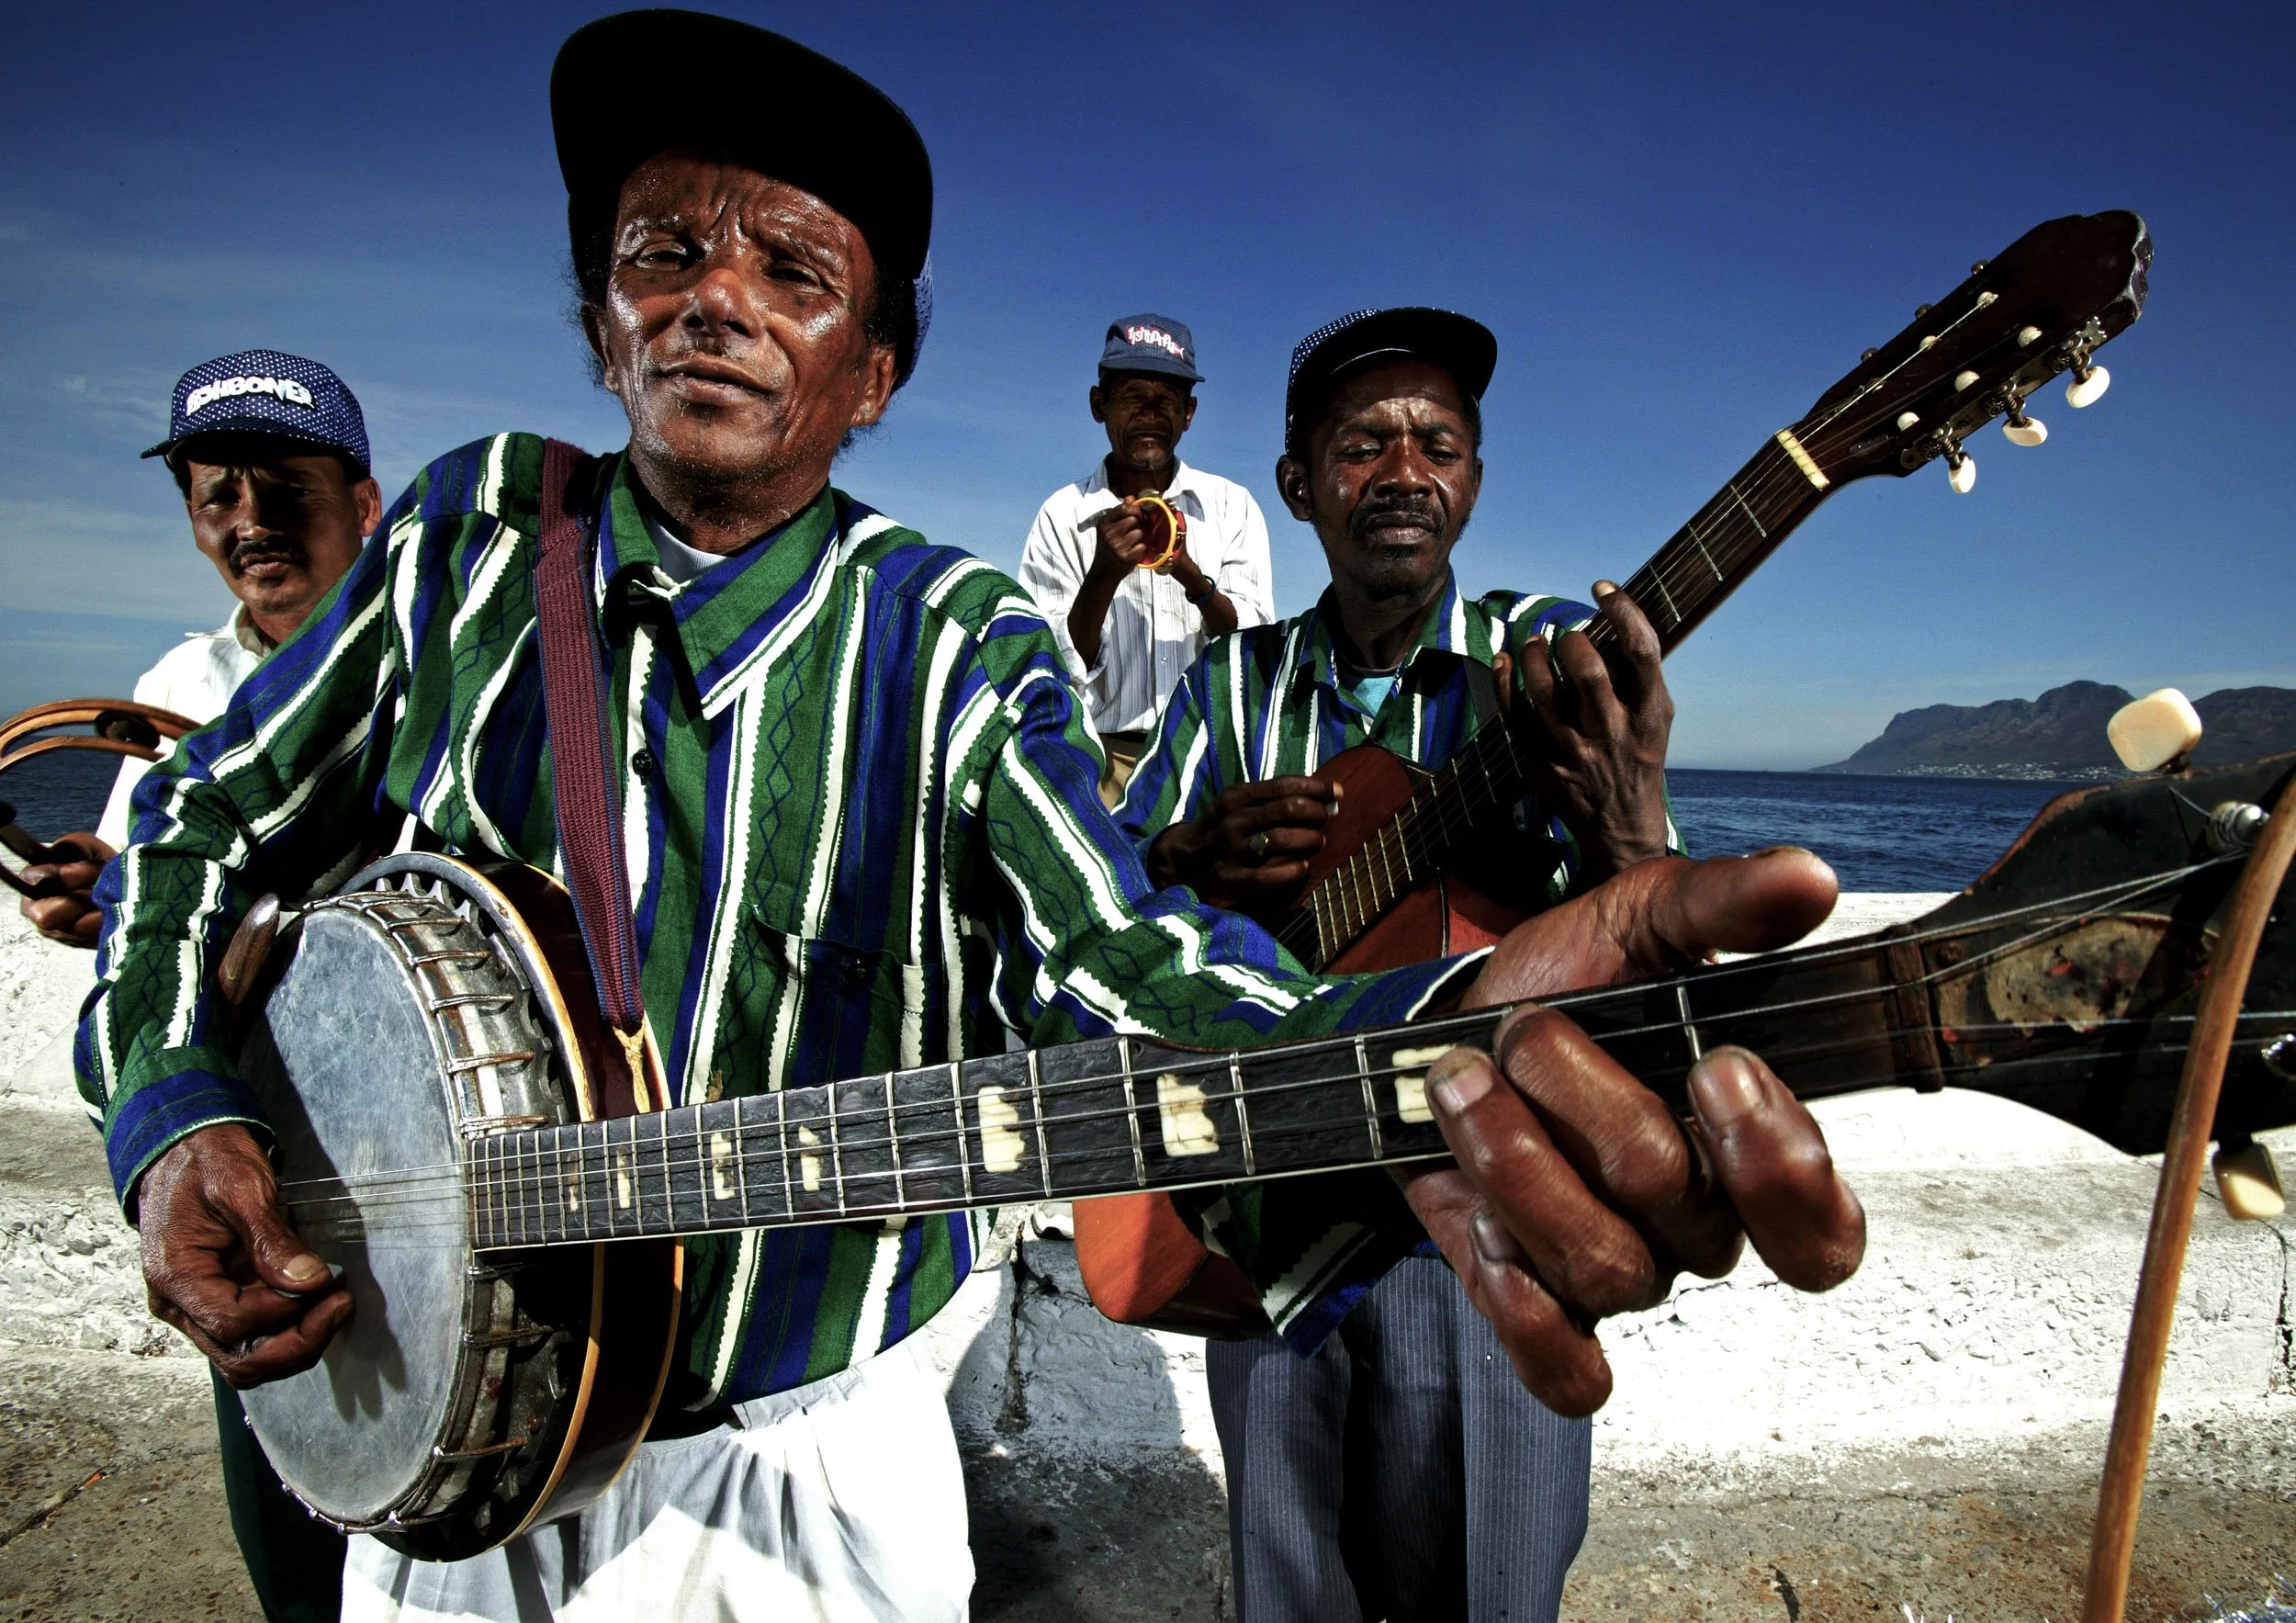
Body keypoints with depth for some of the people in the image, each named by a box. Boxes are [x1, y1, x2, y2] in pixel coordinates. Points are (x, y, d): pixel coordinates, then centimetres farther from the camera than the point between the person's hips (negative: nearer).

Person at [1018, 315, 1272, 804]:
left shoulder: (1232, 506, 12)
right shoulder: (1062, 516, 7)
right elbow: (1055, 671, 1)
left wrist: (1193, 576, -13)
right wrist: (1103, 574, -13)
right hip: (1105, 754, -1)